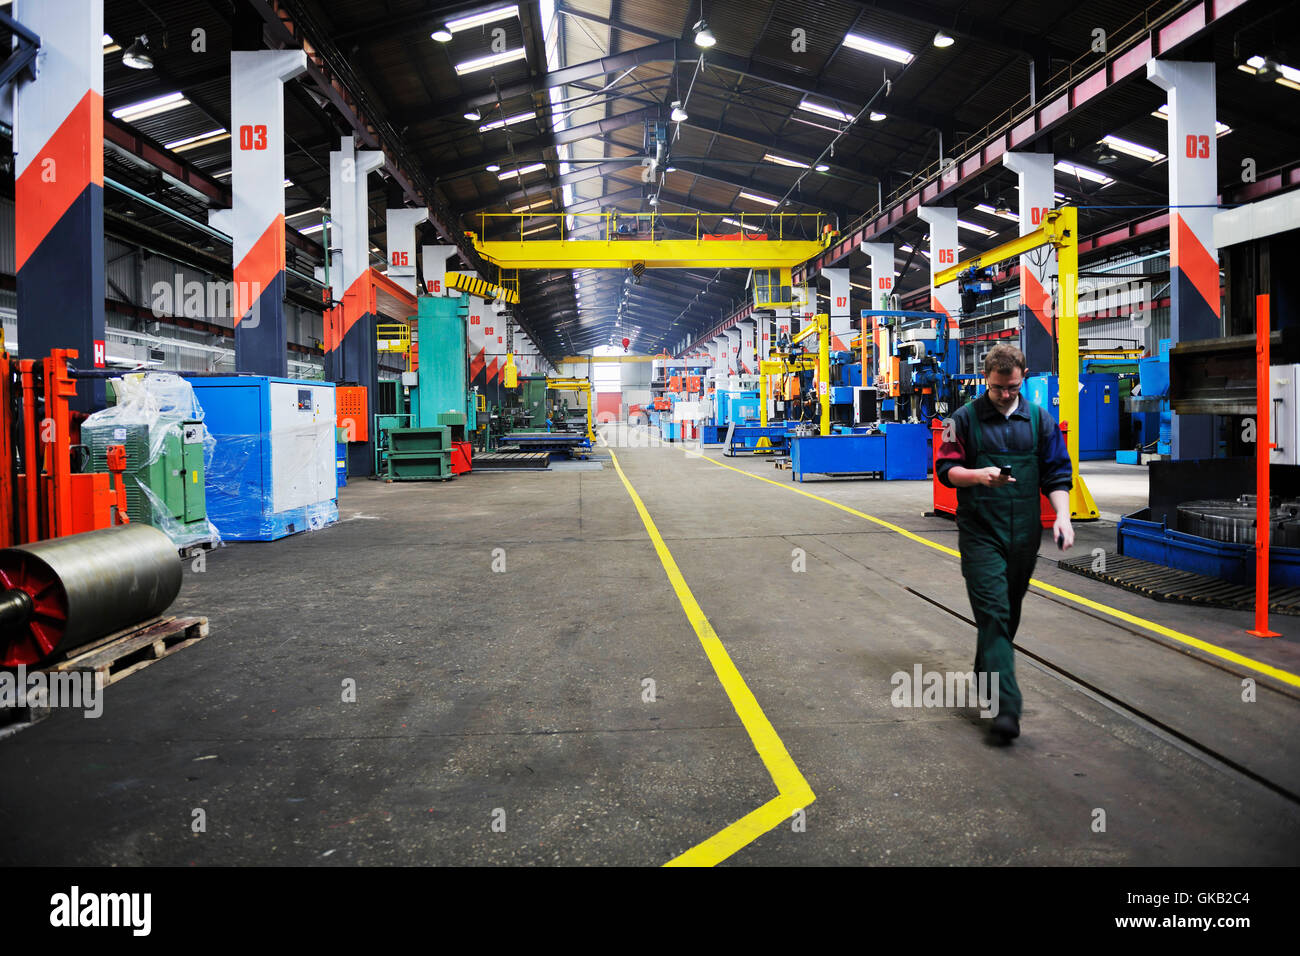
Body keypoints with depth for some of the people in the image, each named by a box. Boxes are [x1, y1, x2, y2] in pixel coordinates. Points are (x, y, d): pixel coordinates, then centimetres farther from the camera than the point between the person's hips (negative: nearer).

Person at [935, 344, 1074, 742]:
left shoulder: (1040, 419, 8)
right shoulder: (965, 419, -1)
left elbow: (1056, 473, 8)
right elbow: (946, 468, -2)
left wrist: (1063, 515, -6)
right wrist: (978, 475, -22)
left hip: (1024, 532, 4)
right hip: (980, 532, -4)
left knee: (1009, 612, 15)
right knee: (993, 613, -11)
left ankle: (986, 674, 37)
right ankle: (1005, 706, -14)